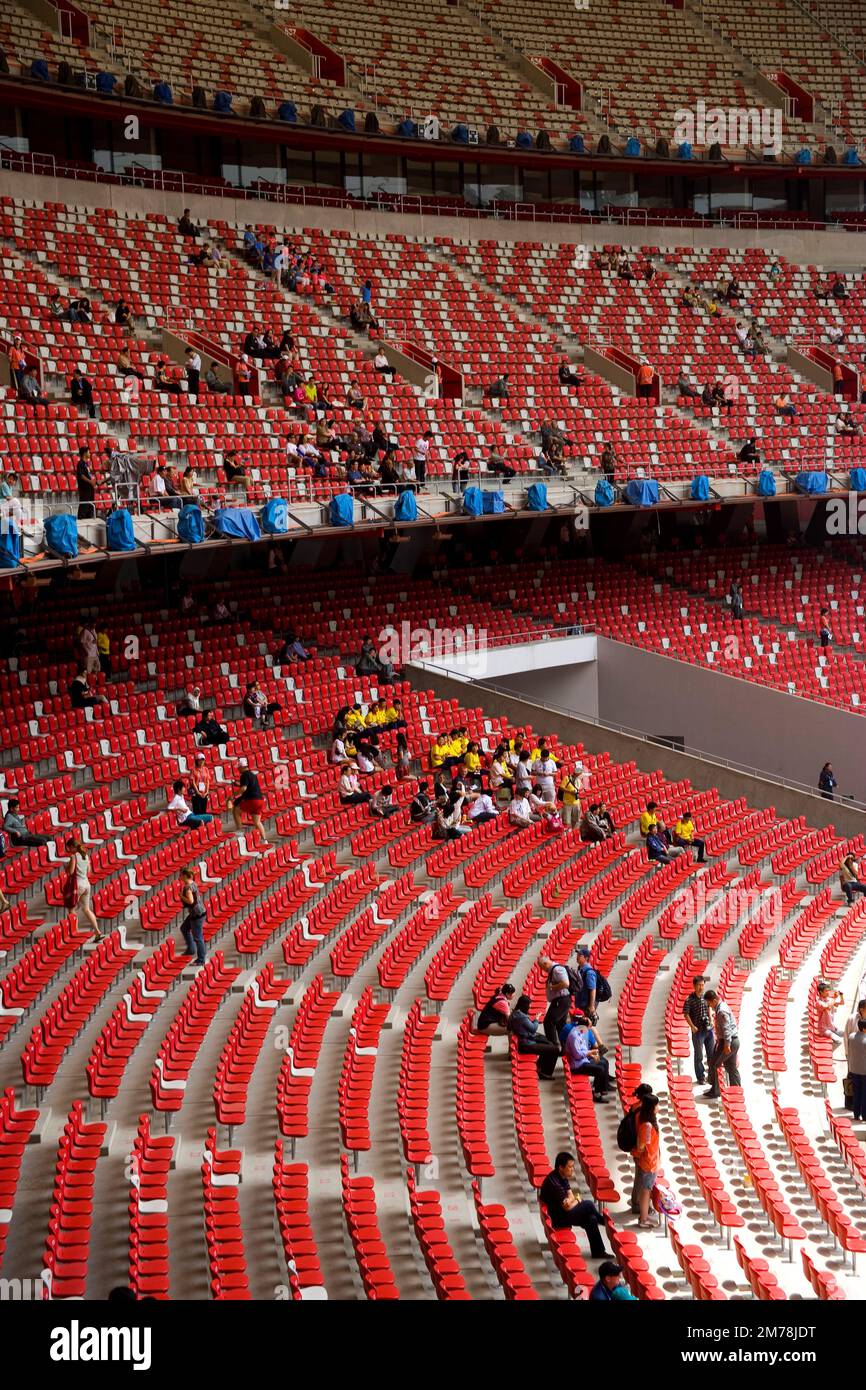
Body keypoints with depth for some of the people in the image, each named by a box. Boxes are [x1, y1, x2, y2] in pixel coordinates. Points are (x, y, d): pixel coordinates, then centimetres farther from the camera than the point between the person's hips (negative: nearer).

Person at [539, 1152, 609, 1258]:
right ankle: (606, 1223, 8)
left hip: (563, 1213, 9)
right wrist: (576, 1200, -3)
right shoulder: (553, 1182, -27)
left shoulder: (563, 1176, 3)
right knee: (588, 1205, -16)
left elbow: (570, 1195, 6)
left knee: (591, 1219, -10)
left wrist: (570, 1200, -17)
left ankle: (598, 1252, -2)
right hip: (556, 1219, -9)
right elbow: (567, 1207, -23)